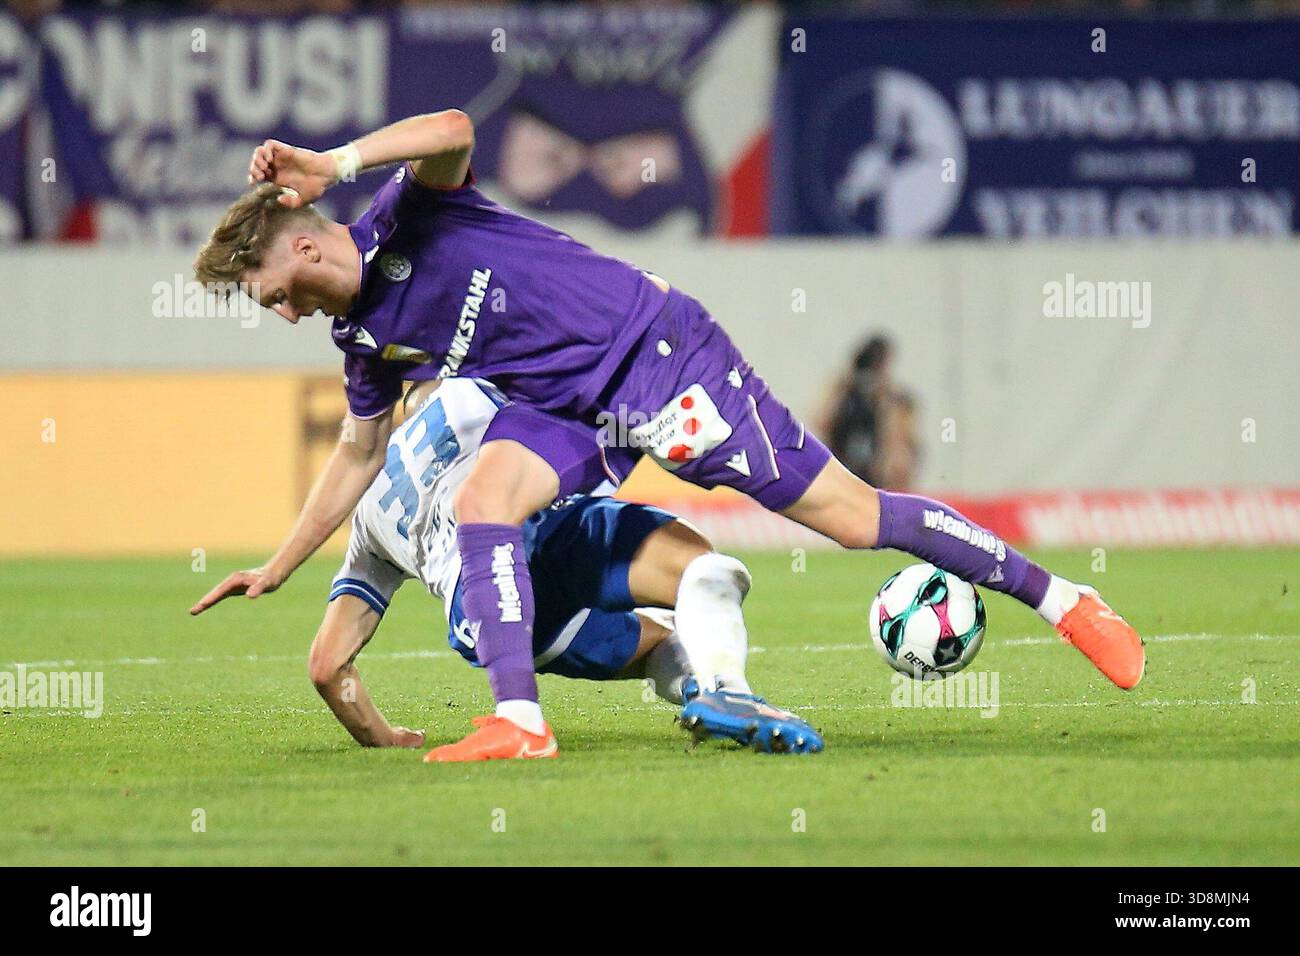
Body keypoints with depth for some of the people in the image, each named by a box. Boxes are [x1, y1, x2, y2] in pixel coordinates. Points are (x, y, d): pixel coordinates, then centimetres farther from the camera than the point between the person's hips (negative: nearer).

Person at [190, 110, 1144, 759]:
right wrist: (277, 569, 22)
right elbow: (361, 452, 22)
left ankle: (1056, 595, 6)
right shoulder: (364, 333, 9)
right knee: (483, 493, -21)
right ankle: (520, 720, -25)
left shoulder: (405, 215, -13)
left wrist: (332, 164, -43)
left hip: (656, 348, -7)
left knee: (852, 515, -5)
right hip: (572, 411, 7)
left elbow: (453, 131, -35)